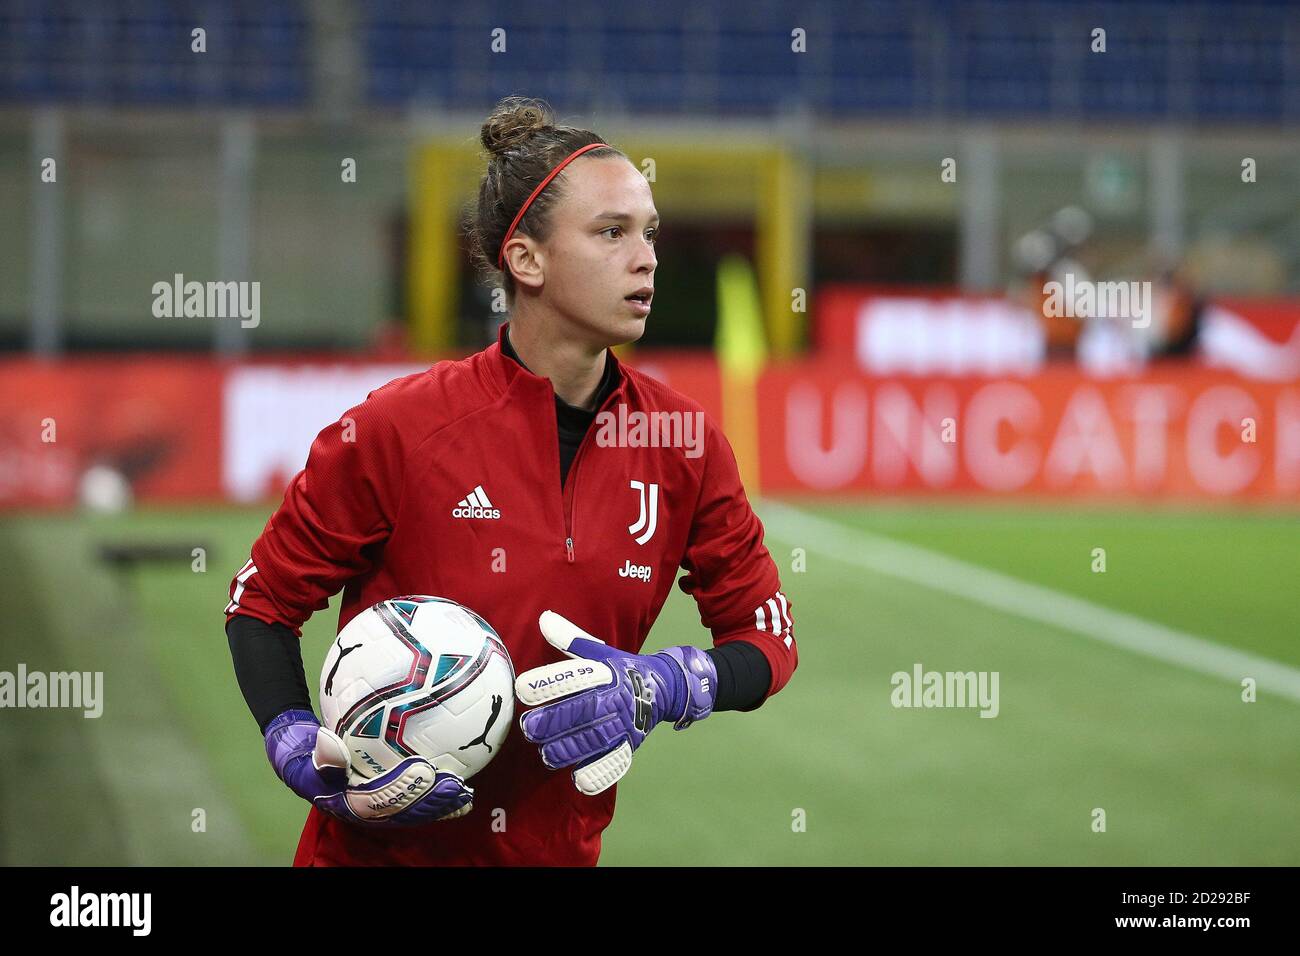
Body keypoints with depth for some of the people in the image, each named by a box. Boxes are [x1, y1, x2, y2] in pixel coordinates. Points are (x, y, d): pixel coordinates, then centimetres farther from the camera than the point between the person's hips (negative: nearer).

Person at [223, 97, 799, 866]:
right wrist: (299, 753, -19)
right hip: (381, 844, -3)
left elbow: (768, 637, 1)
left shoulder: (683, 439, -5)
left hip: (560, 848, 3)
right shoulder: (398, 428, -15)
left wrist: (659, 690, -18)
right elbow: (262, 602, -4)